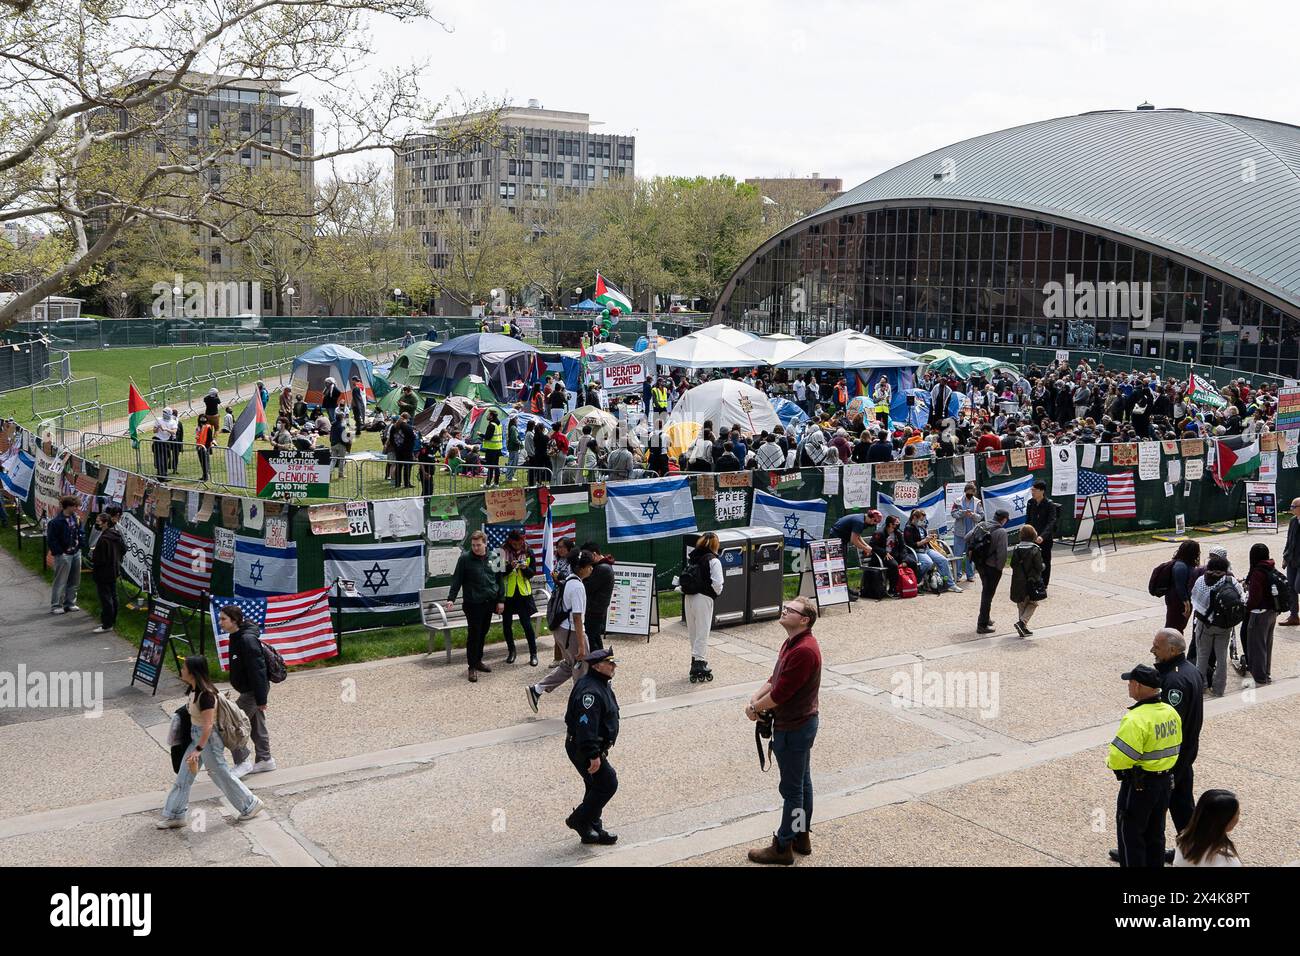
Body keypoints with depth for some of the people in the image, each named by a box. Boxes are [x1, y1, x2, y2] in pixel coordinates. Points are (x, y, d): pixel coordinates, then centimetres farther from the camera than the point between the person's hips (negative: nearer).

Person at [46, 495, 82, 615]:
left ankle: (70, 603, 26)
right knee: (60, 582, -1)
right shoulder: (55, 522, -17)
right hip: (64, 555, -7)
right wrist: (59, 552, -15)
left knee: (74, 582, 14)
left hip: (76, 554, 7)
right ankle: (56, 606, 8)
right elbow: (51, 540, -15)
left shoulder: (76, 518, 6)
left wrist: (79, 547, 9)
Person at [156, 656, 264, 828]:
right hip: (196, 737, 9)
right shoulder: (194, 690, 2)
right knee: (183, 776, 12)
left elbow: (208, 725, -28)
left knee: (222, 775, 5)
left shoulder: (205, 694, -27)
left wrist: (198, 749, -30)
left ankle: (251, 804, 20)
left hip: (208, 738, -9)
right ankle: (174, 816, 22)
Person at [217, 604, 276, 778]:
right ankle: (265, 760, 30)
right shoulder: (236, 637, 7)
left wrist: (261, 698, -22)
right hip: (248, 690, 10)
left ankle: (243, 762, 7)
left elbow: (258, 670, -25)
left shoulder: (247, 640, -24)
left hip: (253, 690, -10)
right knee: (256, 726, 18)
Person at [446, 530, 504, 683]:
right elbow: (456, 579, -7)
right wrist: (451, 598, -15)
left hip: (489, 603, 4)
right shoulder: (465, 558, -7)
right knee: (474, 635, -3)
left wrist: (500, 600, 8)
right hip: (473, 604, -4)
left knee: (483, 634, 14)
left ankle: (478, 661, 28)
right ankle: (472, 667, 4)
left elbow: (499, 580, 11)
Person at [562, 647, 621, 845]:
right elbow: (586, 725, -30)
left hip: (585, 747, 11)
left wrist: (601, 749, 26)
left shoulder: (602, 685, 10)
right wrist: (593, 755, -29)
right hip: (583, 749, -11)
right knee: (608, 784, -5)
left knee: (595, 787, 16)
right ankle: (578, 820, 6)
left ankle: (592, 830, 26)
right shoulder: (590, 691, -26)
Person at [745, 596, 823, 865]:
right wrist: (754, 699, -6)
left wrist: (755, 707, -10)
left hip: (793, 729, -10)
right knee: (802, 782, 19)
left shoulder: (804, 651, -28)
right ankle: (802, 837, 31)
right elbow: (774, 679, 10)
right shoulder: (792, 643, 7)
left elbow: (779, 694, -25)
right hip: (802, 722, 10)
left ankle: (783, 847, 12)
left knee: (791, 788, 2)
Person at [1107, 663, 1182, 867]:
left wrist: (1110, 760, -7)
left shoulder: (1136, 720, -27)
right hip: (1164, 781, 8)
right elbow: (1174, 748, 9)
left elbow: (1119, 758, -27)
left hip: (1138, 785, -8)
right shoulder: (1171, 712, -1)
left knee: (1130, 834, 6)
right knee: (1155, 833, 21)